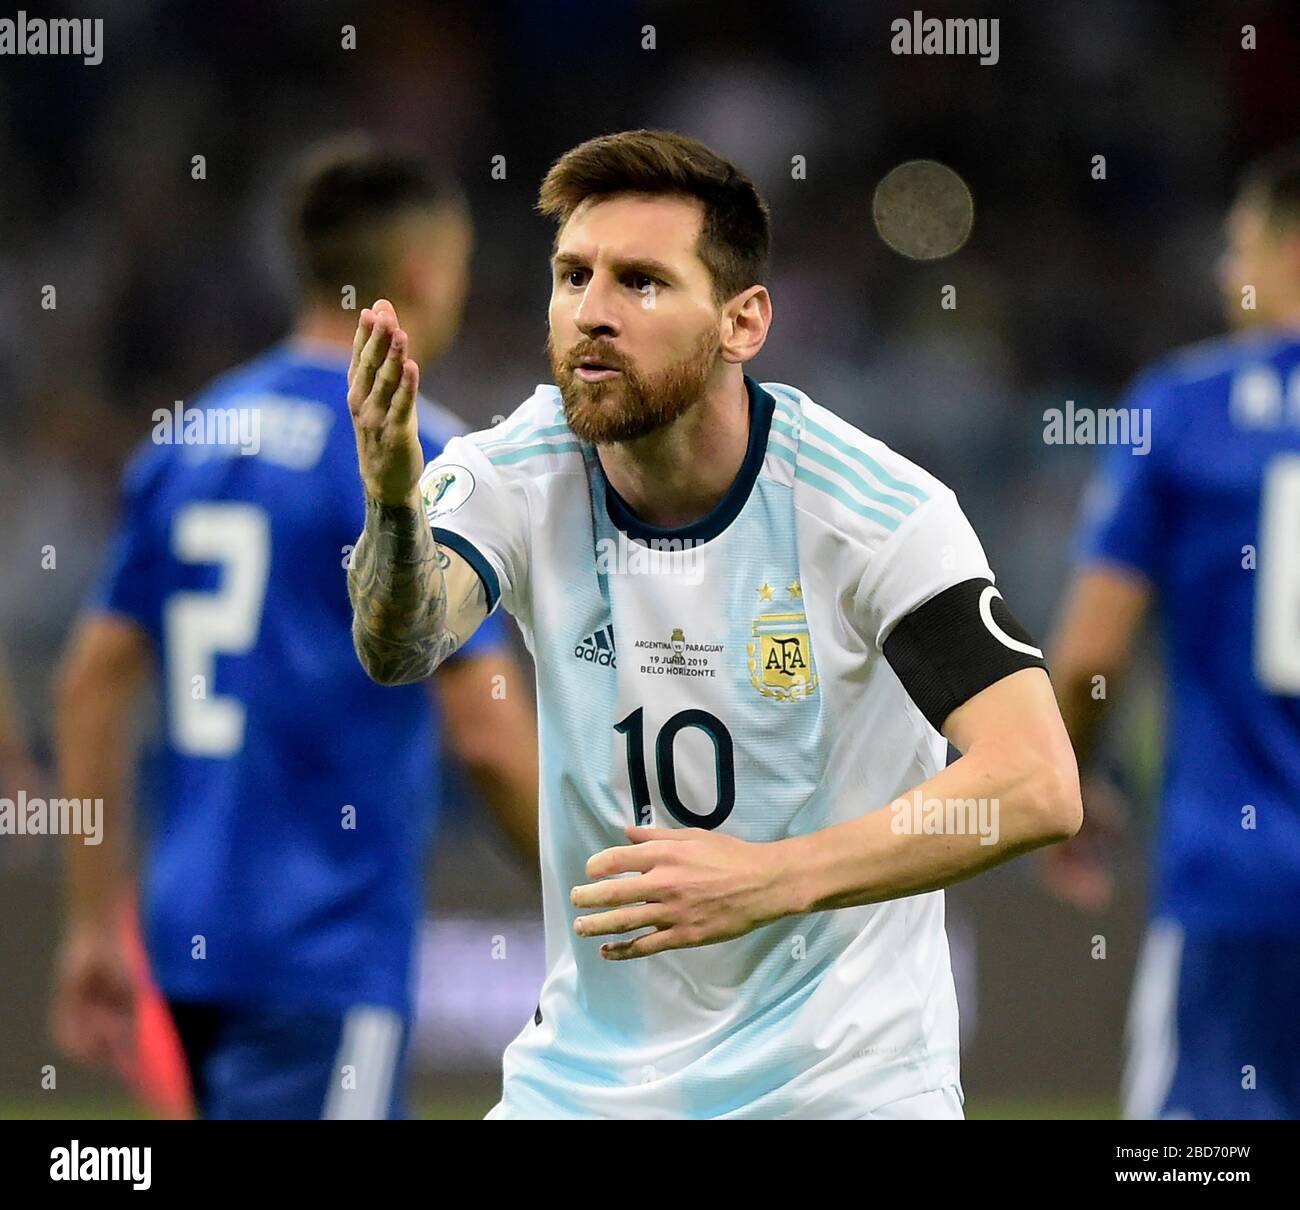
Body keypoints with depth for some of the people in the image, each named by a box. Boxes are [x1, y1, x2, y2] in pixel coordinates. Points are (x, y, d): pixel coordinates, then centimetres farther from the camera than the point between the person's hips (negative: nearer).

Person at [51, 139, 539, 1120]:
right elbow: (487, 730, -14)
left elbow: (92, 681, 14)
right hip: (328, 959, -8)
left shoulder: (189, 438, 12)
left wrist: (94, 928, 18)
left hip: (194, 932, 8)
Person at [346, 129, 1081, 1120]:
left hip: (844, 1074, -3)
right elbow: (401, 650, -27)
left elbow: (1036, 786, -24)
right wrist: (394, 508, -48)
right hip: (586, 1068, 3)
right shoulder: (517, 475, -8)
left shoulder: (875, 508, -17)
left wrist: (770, 880, -33)